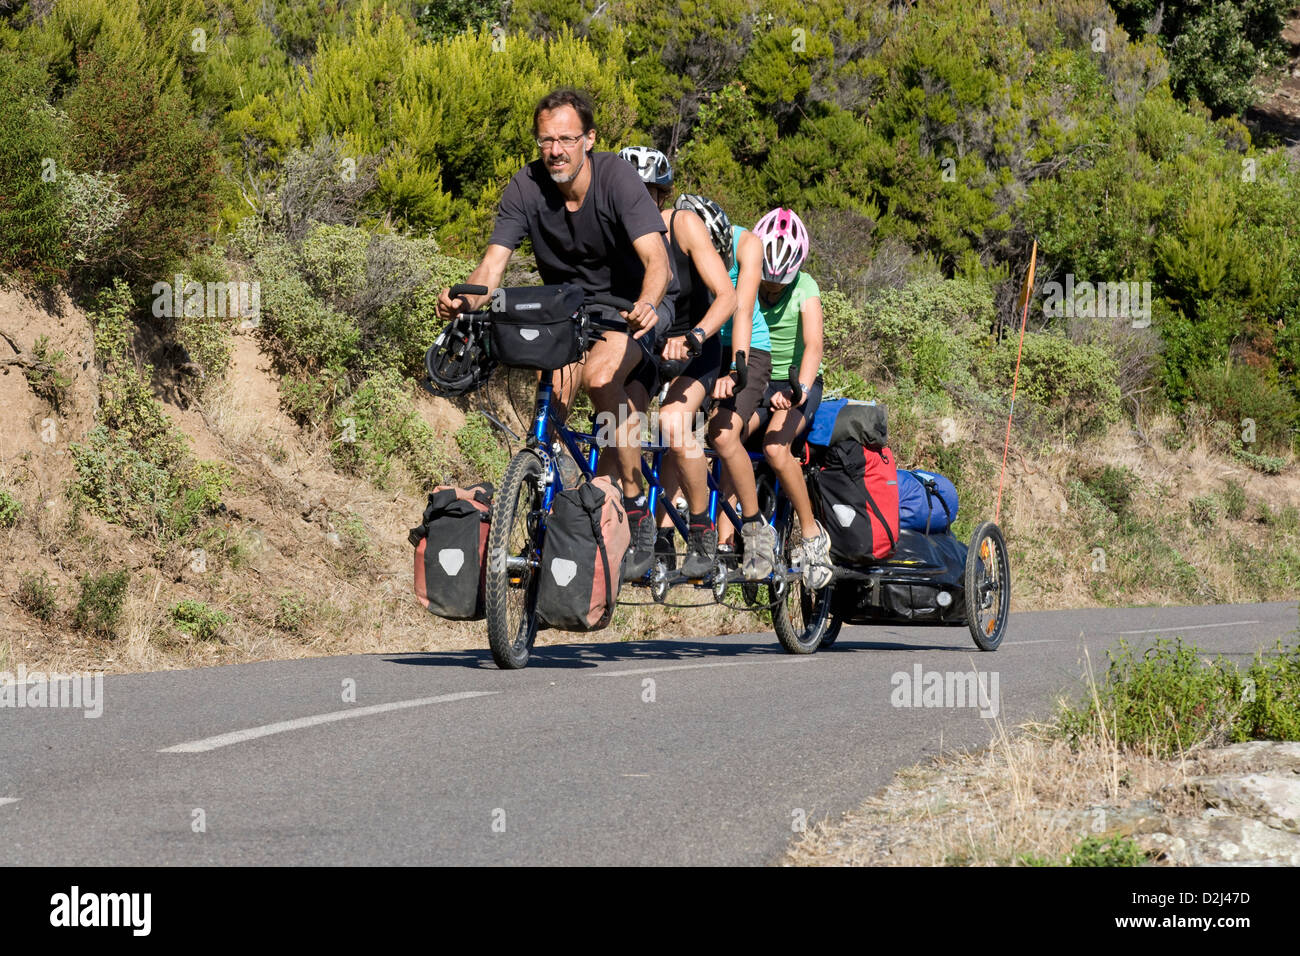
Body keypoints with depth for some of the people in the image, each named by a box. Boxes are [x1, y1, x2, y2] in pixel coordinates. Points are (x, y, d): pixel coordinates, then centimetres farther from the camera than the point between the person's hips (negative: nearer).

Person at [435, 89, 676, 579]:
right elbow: (492, 266, -19)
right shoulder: (526, 188, -14)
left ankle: (638, 510, -19)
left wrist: (647, 304, -55)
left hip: (632, 302, -4)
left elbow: (656, 259, -34)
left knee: (600, 376, -32)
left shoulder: (616, 178, -24)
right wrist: (462, 299, -42)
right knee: (555, 385, -25)